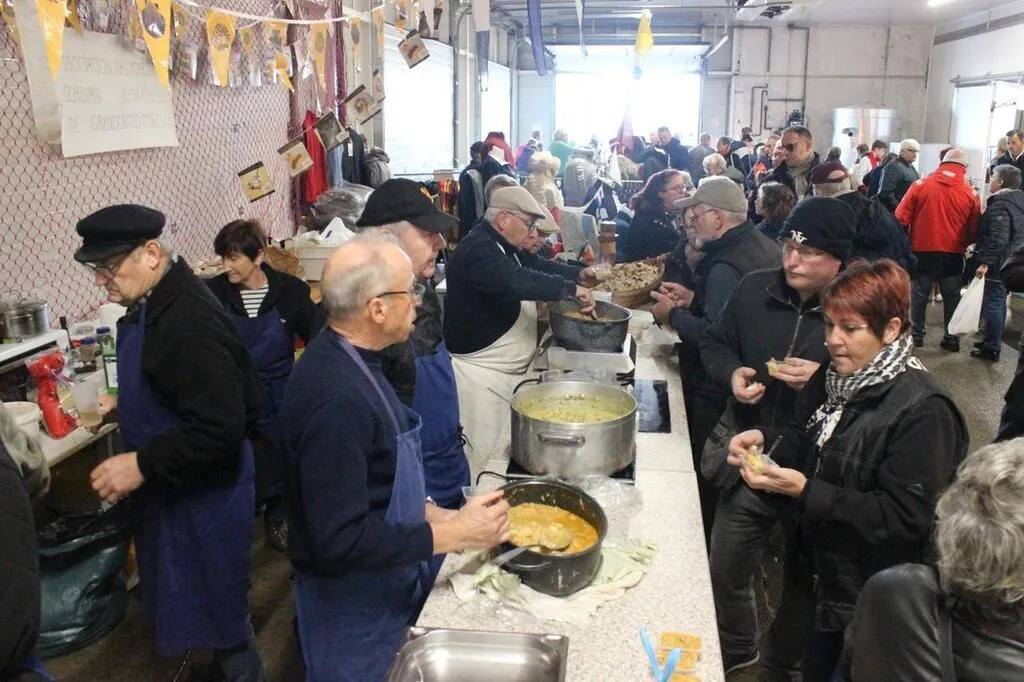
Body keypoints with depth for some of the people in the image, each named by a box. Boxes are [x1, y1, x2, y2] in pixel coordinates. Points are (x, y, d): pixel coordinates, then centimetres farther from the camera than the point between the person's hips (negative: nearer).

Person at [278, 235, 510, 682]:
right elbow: (341, 541, -30)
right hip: (354, 613, -8)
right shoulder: (335, 398, -32)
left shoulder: (348, 361, -1)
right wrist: (455, 534, -23)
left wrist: (434, 514, 0)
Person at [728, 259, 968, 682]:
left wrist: (806, 493, -31)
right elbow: (809, 442, 11)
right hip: (819, 566, 7)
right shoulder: (835, 378, -2)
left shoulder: (923, 412, -25)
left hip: (872, 599, -7)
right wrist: (765, 440, -10)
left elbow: (904, 517, -26)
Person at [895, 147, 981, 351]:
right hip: (953, 253, 1)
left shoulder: (921, 184, -5)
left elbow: (901, 217, -5)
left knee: (920, 292, 10)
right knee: (952, 296, 10)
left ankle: (916, 334, 15)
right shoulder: (970, 193, -3)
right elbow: (974, 230, 0)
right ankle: (951, 338, 14)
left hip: (922, 249, 0)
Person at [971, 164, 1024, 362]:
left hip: (997, 265, -10)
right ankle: (993, 341, 30)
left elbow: (998, 239, -28)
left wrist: (985, 262, -27)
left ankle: (991, 348, 3)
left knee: (992, 304, -3)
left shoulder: (1000, 205, -19)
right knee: (999, 302, 19)